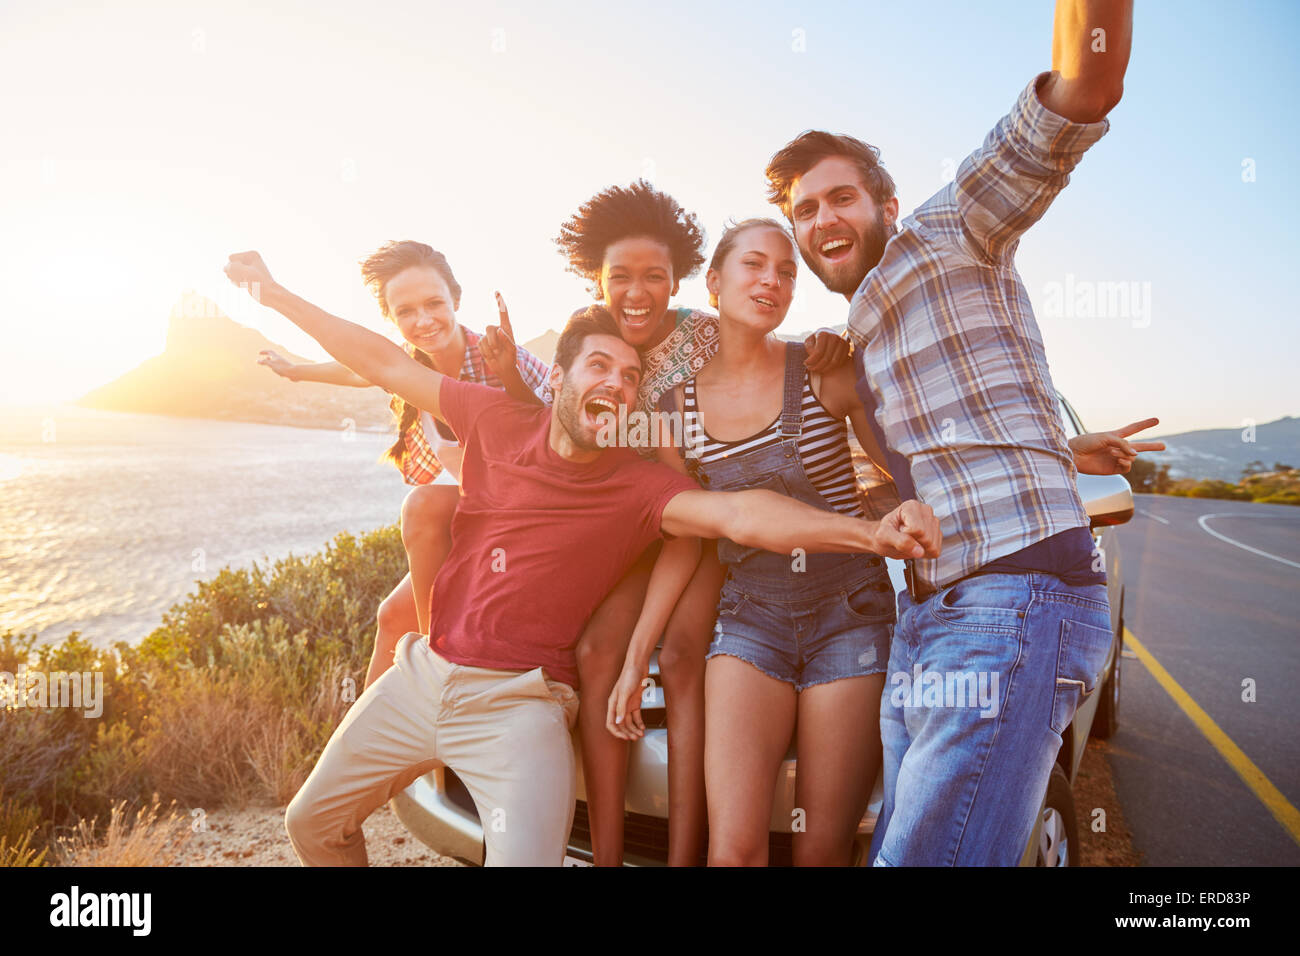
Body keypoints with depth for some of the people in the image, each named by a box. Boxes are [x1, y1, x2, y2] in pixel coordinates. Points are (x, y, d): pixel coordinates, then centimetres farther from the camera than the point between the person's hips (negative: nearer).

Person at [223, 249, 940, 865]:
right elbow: (388, 366, 4)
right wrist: (277, 295, 9)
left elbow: (741, 514, -30)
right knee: (312, 822, 19)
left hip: (516, 703, -4)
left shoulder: (637, 487, -13)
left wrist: (872, 531, -45)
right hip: (422, 674, 5)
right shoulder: (499, 421, -4)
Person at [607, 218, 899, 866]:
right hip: (750, 622, 1)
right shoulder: (681, 402, 4)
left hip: (850, 617, -1)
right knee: (733, 847, -9)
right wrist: (636, 660, 6)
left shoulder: (825, 370, -3)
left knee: (821, 849, 2)